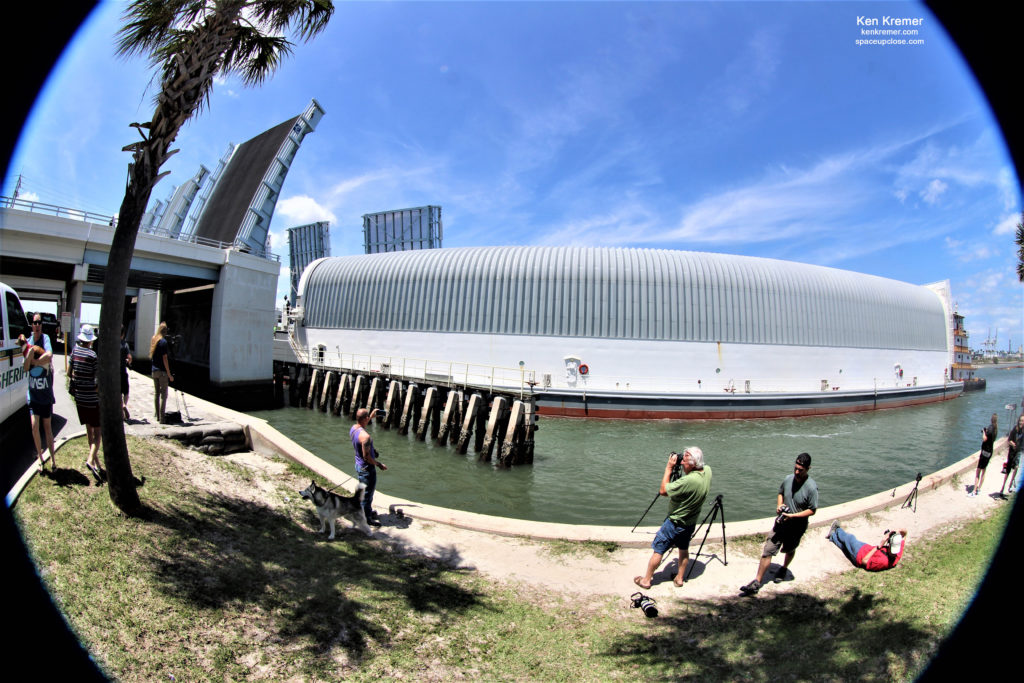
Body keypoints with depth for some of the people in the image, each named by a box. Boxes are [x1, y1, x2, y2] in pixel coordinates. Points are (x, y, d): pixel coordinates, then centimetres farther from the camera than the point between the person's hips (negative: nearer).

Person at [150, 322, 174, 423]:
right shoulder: (163, 342, -12)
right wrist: (169, 374, -12)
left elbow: (152, 356, 19)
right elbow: (164, 358, -14)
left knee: (156, 393, 12)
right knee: (163, 394, -5)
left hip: (154, 371, 8)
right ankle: (162, 418, -6)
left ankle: (157, 416, 18)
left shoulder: (153, 340, 10)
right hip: (162, 371, -8)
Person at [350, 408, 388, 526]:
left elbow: (362, 425, 23)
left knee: (364, 490, 26)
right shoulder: (365, 436, -32)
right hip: (367, 468, -9)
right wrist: (379, 464, -15)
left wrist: (371, 416, 24)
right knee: (368, 493, 8)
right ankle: (367, 518, 23)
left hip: (358, 465, 9)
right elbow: (366, 457, -28)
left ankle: (368, 511, 44)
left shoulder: (353, 428, -4)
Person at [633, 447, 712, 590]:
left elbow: (663, 490, -24)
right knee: (684, 549, 26)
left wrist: (669, 468, -22)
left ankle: (646, 580, 18)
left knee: (658, 550, 7)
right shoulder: (707, 471, -13)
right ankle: (679, 578, 37)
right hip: (691, 522, 7)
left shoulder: (688, 481, -36)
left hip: (675, 522, -7)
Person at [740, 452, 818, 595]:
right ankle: (757, 583, 0)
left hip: (796, 527, -3)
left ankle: (784, 569, 54)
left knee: (789, 550, 24)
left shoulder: (811, 488, -20)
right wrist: (779, 504, -6)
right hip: (781, 523, 3)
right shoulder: (788, 479, -7)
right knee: (767, 551, -3)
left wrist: (793, 515, -23)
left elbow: (812, 510, -14)